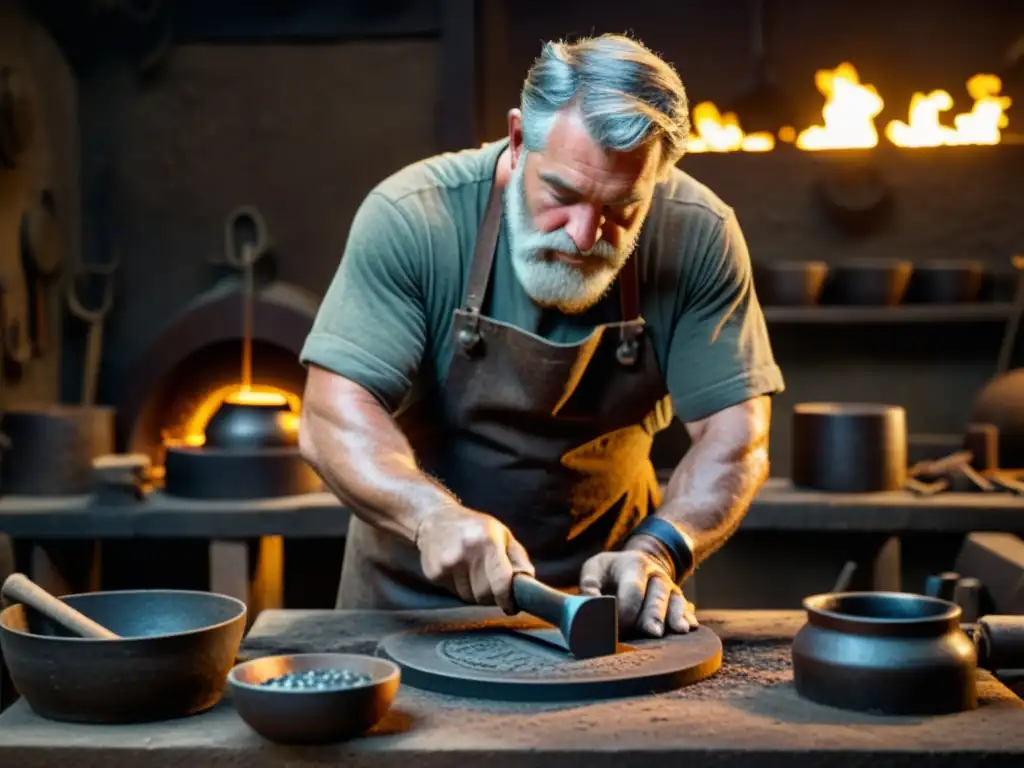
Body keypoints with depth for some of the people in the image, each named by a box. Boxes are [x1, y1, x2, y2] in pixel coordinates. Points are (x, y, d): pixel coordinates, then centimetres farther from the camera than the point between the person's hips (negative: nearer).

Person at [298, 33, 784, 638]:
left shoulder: (700, 235, -13)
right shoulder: (410, 218, -18)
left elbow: (736, 440, -12)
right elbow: (333, 419, -20)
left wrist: (656, 553, -28)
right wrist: (435, 515, -37)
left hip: (601, 580, 1)